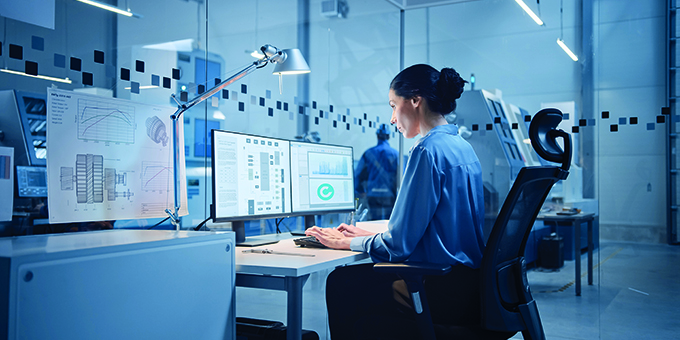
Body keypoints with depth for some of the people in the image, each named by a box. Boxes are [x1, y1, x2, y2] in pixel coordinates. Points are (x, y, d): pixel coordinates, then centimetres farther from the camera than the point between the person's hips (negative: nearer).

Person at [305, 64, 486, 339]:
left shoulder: (428, 149, -17)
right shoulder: (462, 146, 12)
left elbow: (398, 244, -16)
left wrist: (345, 242, -1)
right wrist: (368, 235, 17)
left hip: (447, 291, -9)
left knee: (341, 283, 4)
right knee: (360, 275, 20)